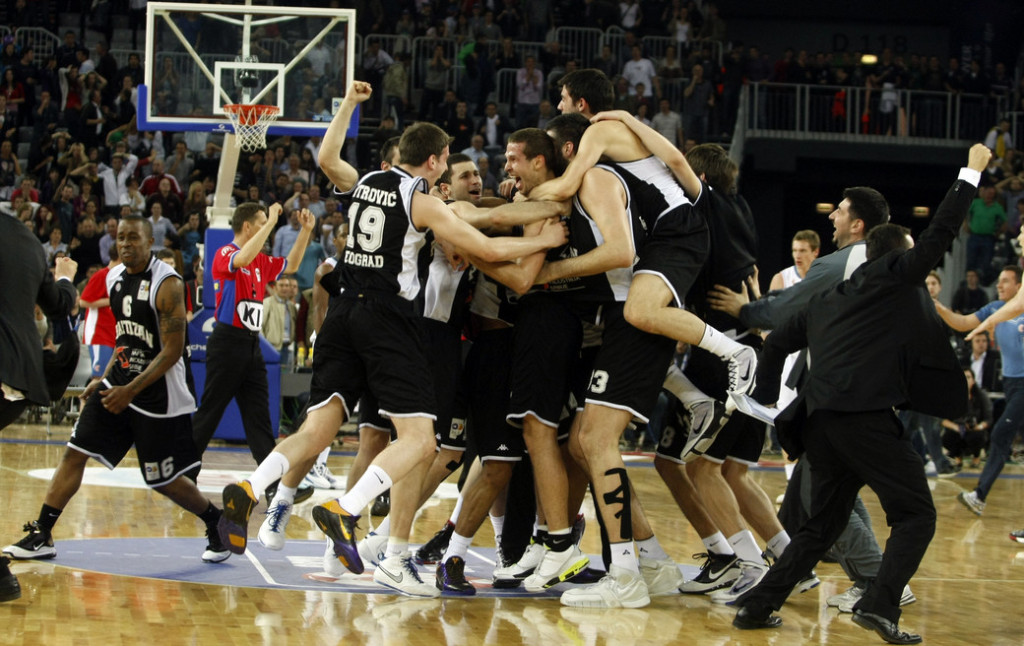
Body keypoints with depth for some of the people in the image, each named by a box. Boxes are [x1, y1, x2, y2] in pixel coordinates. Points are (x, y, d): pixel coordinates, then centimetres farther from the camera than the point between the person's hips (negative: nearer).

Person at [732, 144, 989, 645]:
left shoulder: (829, 299, 26)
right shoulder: (894, 275, 7)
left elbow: (777, 342, 28)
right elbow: (940, 234, 5)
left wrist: (763, 402, 32)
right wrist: (972, 172, 15)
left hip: (820, 418, 8)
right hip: (866, 412, -8)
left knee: (823, 526, 19)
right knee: (915, 515, -2)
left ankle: (757, 606, 12)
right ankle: (879, 606, -20)